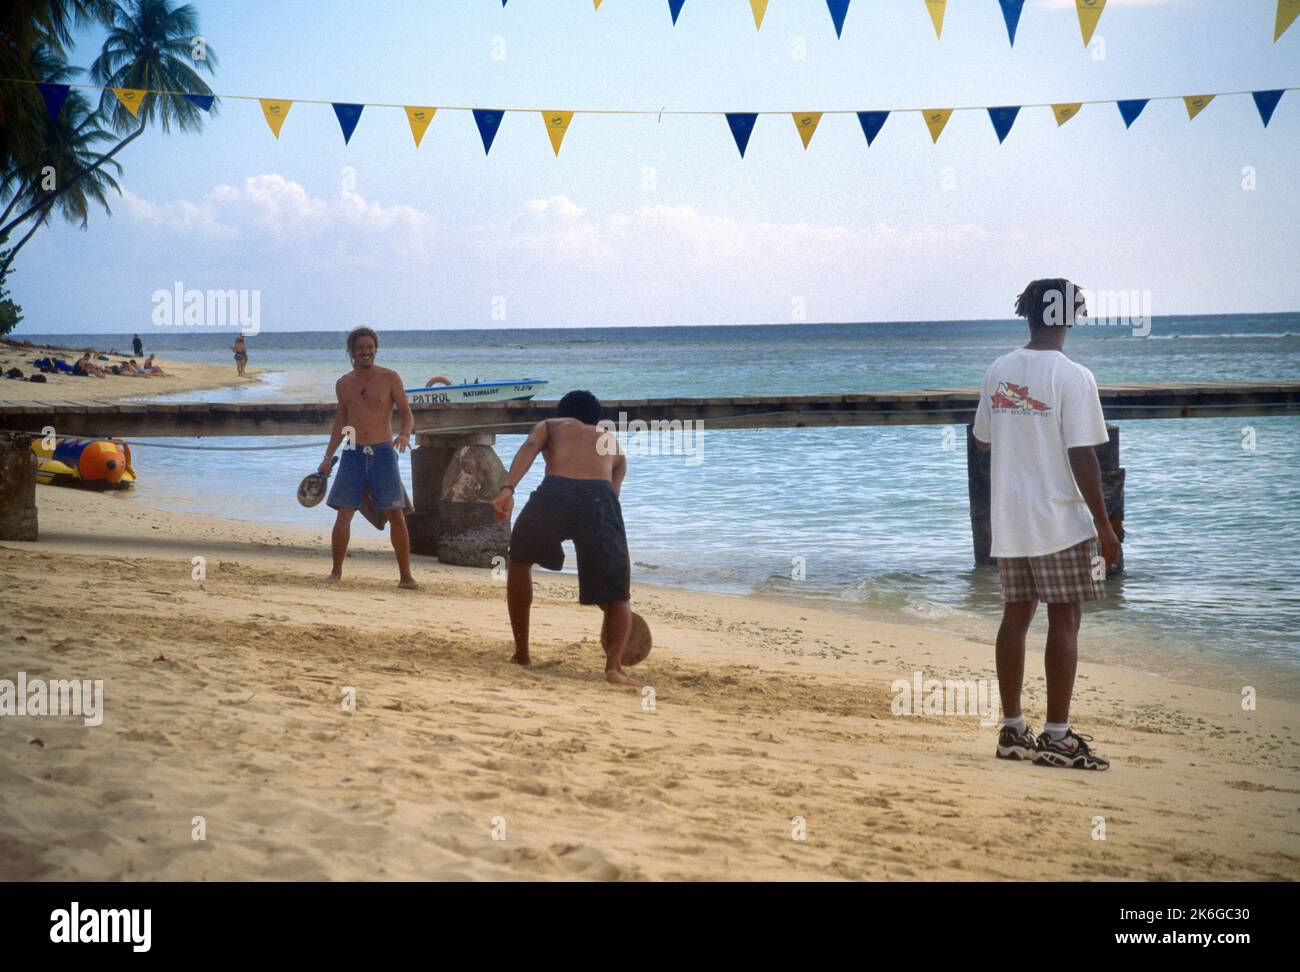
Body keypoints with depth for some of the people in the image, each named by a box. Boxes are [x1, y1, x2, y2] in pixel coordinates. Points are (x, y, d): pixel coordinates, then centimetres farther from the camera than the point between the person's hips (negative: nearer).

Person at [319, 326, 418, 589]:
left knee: (396, 515, -3)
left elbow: (406, 413, -1)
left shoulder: (390, 378, 0)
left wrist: (404, 434, -22)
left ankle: (405, 576, 2)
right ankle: (336, 572, 9)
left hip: (383, 452, -2)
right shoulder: (343, 384, 10)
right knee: (343, 515, -1)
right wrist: (328, 456, 15)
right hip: (353, 454, 3)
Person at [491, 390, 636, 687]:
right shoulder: (613, 443, 39)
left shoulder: (549, 425, 32)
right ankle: (613, 664, -16)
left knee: (520, 561, 30)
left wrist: (507, 489, -9)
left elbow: (529, 447, 7)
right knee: (617, 599, 12)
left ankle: (521, 652, 30)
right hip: (600, 495, 1)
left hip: (554, 492, -1)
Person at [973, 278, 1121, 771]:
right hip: (1059, 519, -6)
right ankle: (1056, 736, -1)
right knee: (1064, 619, -1)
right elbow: (1082, 457, -15)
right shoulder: (1073, 378, -13)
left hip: (1008, 520, 6)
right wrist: (1104, 526, -10)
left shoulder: (996, 372, 6)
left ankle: (1012, 730, 16)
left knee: (1015, 615, 11)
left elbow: (983, 442, 15)